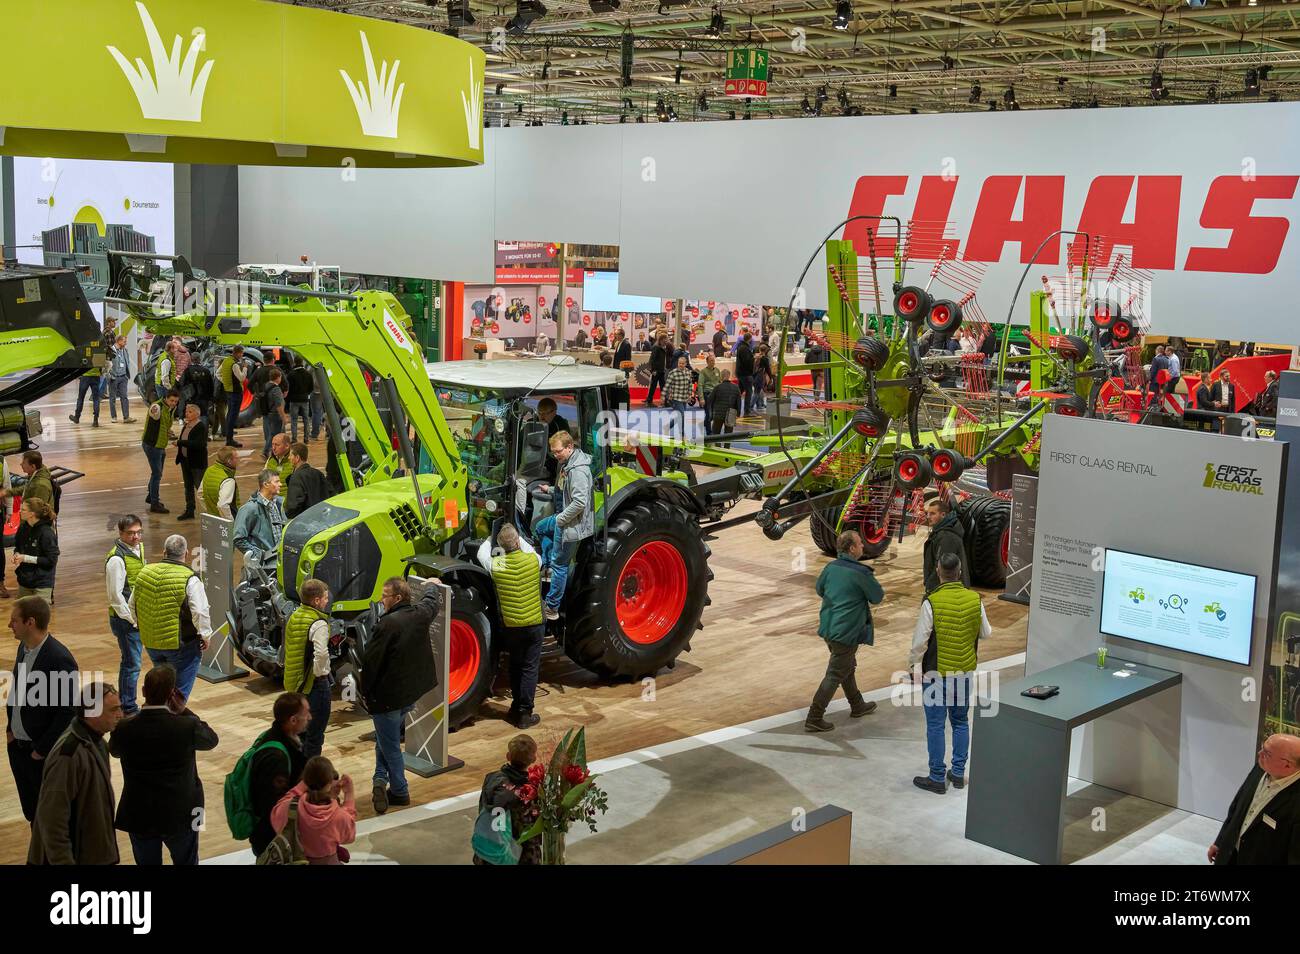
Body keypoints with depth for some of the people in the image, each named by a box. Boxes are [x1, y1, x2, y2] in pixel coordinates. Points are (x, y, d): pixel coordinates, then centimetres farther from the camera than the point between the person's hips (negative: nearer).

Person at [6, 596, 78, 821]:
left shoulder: (59, 659, -24)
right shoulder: (24, 647, 1)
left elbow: (68, 712, -22)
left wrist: (42, 750, -16)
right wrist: (10, 729, 8)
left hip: (45, 753, -7)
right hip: (17, 745, 7)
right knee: (32, 813, 19)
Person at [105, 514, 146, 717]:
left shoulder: (139, 548, 7)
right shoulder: (116, 559, -20)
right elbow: (115, 595, -19)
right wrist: (132, 619, -15)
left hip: (138, 616, 8)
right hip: (125, 619, -8)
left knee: (130, 662, 17)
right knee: (132, 664, -3)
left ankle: (126, 704, 28)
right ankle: (129, 708, 8)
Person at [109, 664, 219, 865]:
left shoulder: (124, 729, -17)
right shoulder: (187, 726, -22)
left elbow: (114, 751, 8)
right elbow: (212, 740, 1)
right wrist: (184, 711, -1)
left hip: (139, 817, 1)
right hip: (180, 815, -1)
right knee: (186, 862, 21)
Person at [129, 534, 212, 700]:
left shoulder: (144, 573, 2)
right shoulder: (189, 579, -18)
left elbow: (132, 605, 12)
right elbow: (201, 613, -21)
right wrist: (205, 636, -6)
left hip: (150, 643, 6)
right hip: (181, 645, -6)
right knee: (180, 692, 6)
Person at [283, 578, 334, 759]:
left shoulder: (294, 617, 6)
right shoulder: (318, 623, -20)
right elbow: (321, 653, -33)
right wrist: (320, 672, -15)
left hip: (295, 681, 9)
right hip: (315, 682, -8)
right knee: (315, 732, 1)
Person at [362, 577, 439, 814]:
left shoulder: (388, 624, -24)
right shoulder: (419, 614, -2)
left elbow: (370, 660, -19)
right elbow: (431, 601, 23)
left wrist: (366, 692, -5)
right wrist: (433, 586, 46)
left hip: (387, 695, -8)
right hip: (412, 693, 8)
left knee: (390, 746, 6)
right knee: (387, 738, 22)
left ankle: (399, 792, 12)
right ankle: (381, 780, 12)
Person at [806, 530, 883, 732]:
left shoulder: (830, 567, 0)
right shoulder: (860, 572, -20)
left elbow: (819, 590, 16)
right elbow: (878, 596, -8)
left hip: (828, 628, 8)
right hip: (847, 632, -8)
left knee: (848, 667, 25)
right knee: (835, 675, 0)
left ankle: (857, 705, 42)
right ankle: (814, 719, 2)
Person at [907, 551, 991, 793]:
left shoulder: (931, 602, -20)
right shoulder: (975, 599, -6)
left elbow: (920, 641, -16)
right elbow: (986, 633, 8)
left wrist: (912, 662, 1)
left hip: (936, 673, -4)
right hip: (965, 672, 4)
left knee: (936, 725, 5)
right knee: (961, 721, 17)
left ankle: (937, 778, 11)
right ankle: (958, 773, 24)